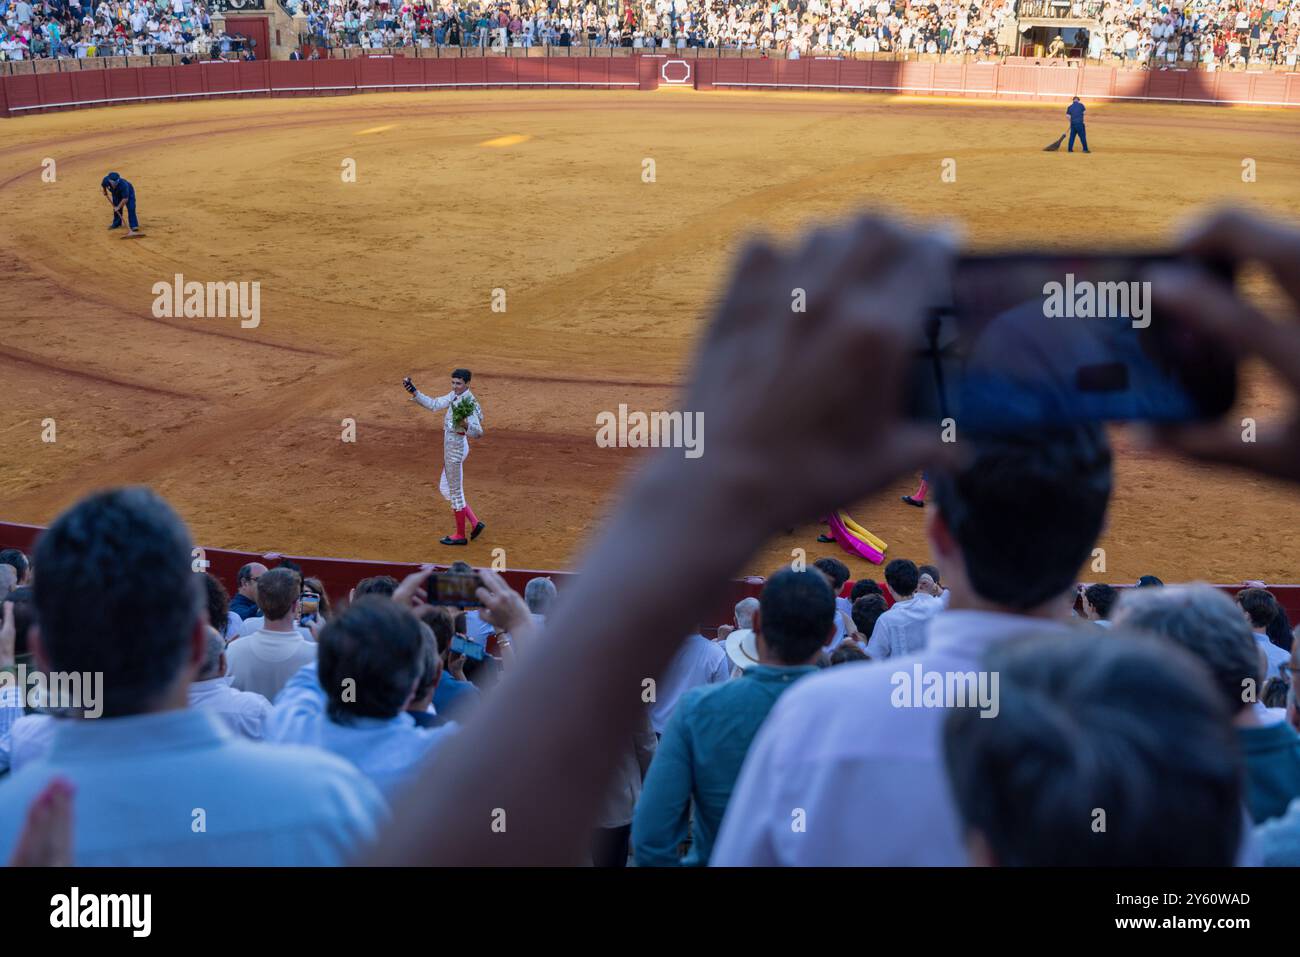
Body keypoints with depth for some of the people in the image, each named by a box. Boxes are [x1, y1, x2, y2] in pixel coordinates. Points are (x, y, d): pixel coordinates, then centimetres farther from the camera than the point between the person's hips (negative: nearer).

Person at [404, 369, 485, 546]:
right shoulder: (454, 395, 3)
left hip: (456, 448, -10)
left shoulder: (469, 403, -23)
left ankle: (460, 535, 17)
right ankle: (475, 523, 22)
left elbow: (478, 433, -30)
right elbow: (433, 405, 12)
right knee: (445, 489, 19)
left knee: (455, 491, 4)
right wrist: (414, 391, 4)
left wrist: (466, 425, -50)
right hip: (452, 446, 10)